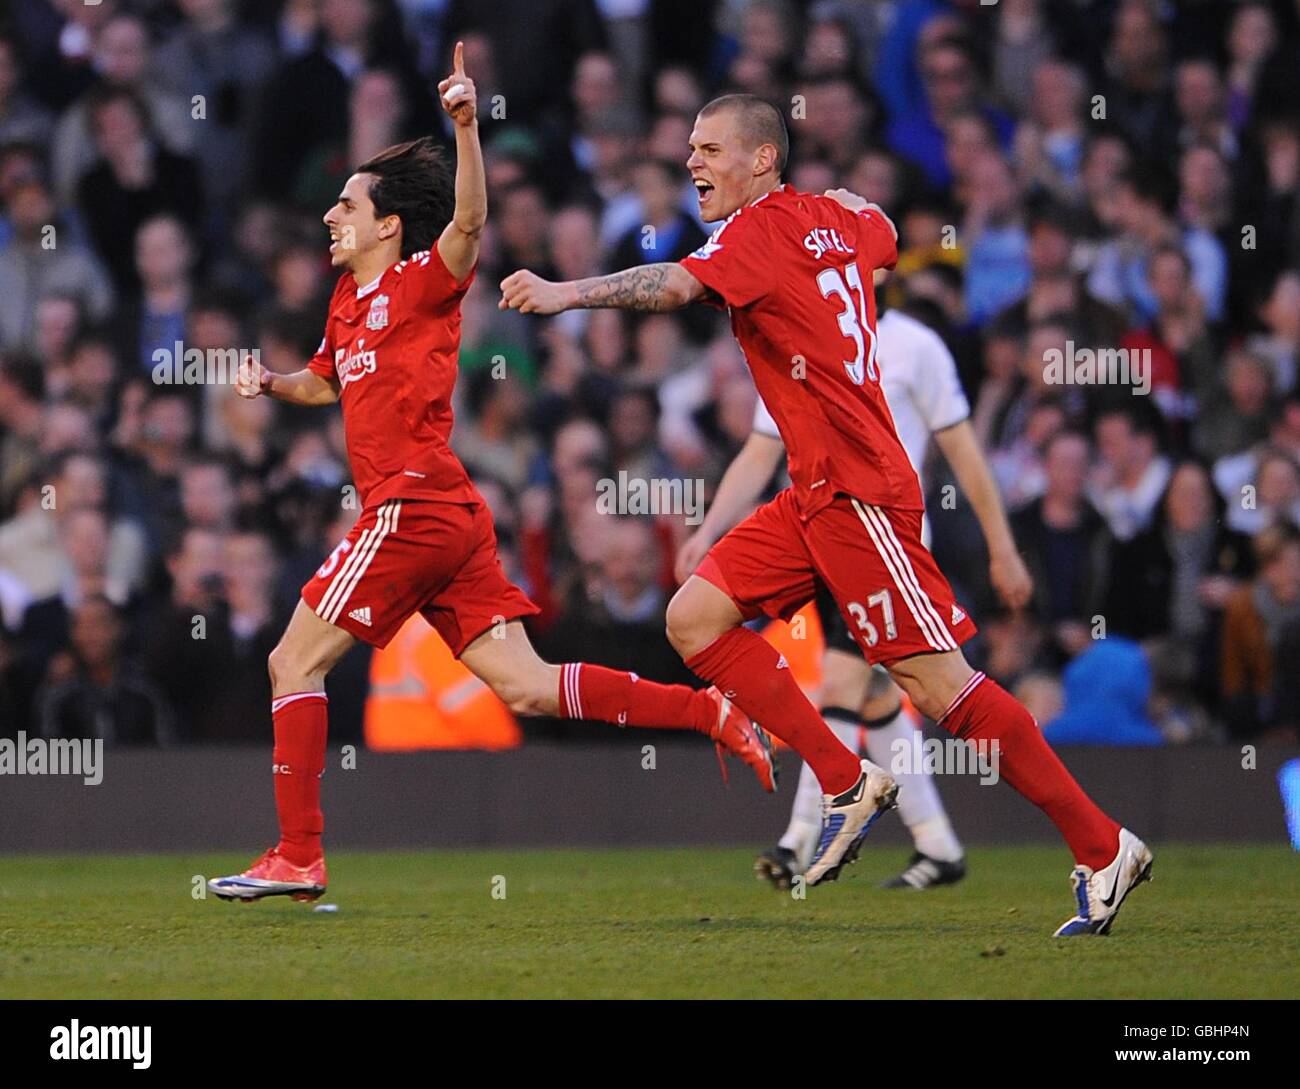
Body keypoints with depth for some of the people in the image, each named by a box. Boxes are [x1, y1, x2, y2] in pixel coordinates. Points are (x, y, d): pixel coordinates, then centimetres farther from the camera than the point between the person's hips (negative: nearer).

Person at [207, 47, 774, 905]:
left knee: (294, 663, -4)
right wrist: (269, 383, 19)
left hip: (415, 506, -9)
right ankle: (713, 715, 1)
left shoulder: (418, 284, -4)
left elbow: (469, 223, -24)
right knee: (527, 689, 2)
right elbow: (326, 384, 40)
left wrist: (466, 125, -36)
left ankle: (299, 858, -3)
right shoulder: (349, 303, 22)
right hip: (453, 518, 9)